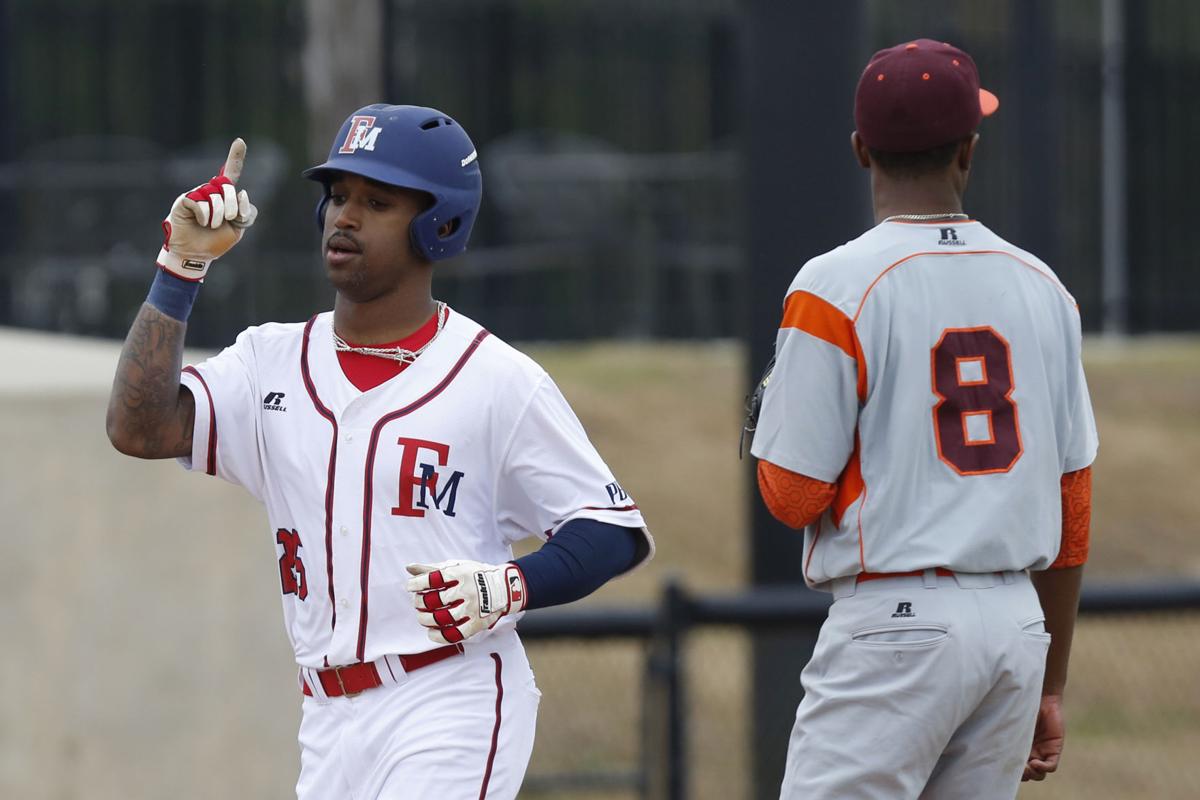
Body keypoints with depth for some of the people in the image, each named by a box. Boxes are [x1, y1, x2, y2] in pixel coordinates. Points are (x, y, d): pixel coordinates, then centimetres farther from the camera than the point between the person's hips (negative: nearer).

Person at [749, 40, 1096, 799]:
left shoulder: (835, 288, -9)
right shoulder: (1040, 287, 8)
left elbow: (795, 497, -8)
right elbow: (1071, 506, 12)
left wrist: (772, 412, 14)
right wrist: (1049, 688, 19)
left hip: (897, 623, -6)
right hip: (1019, 623, 6)